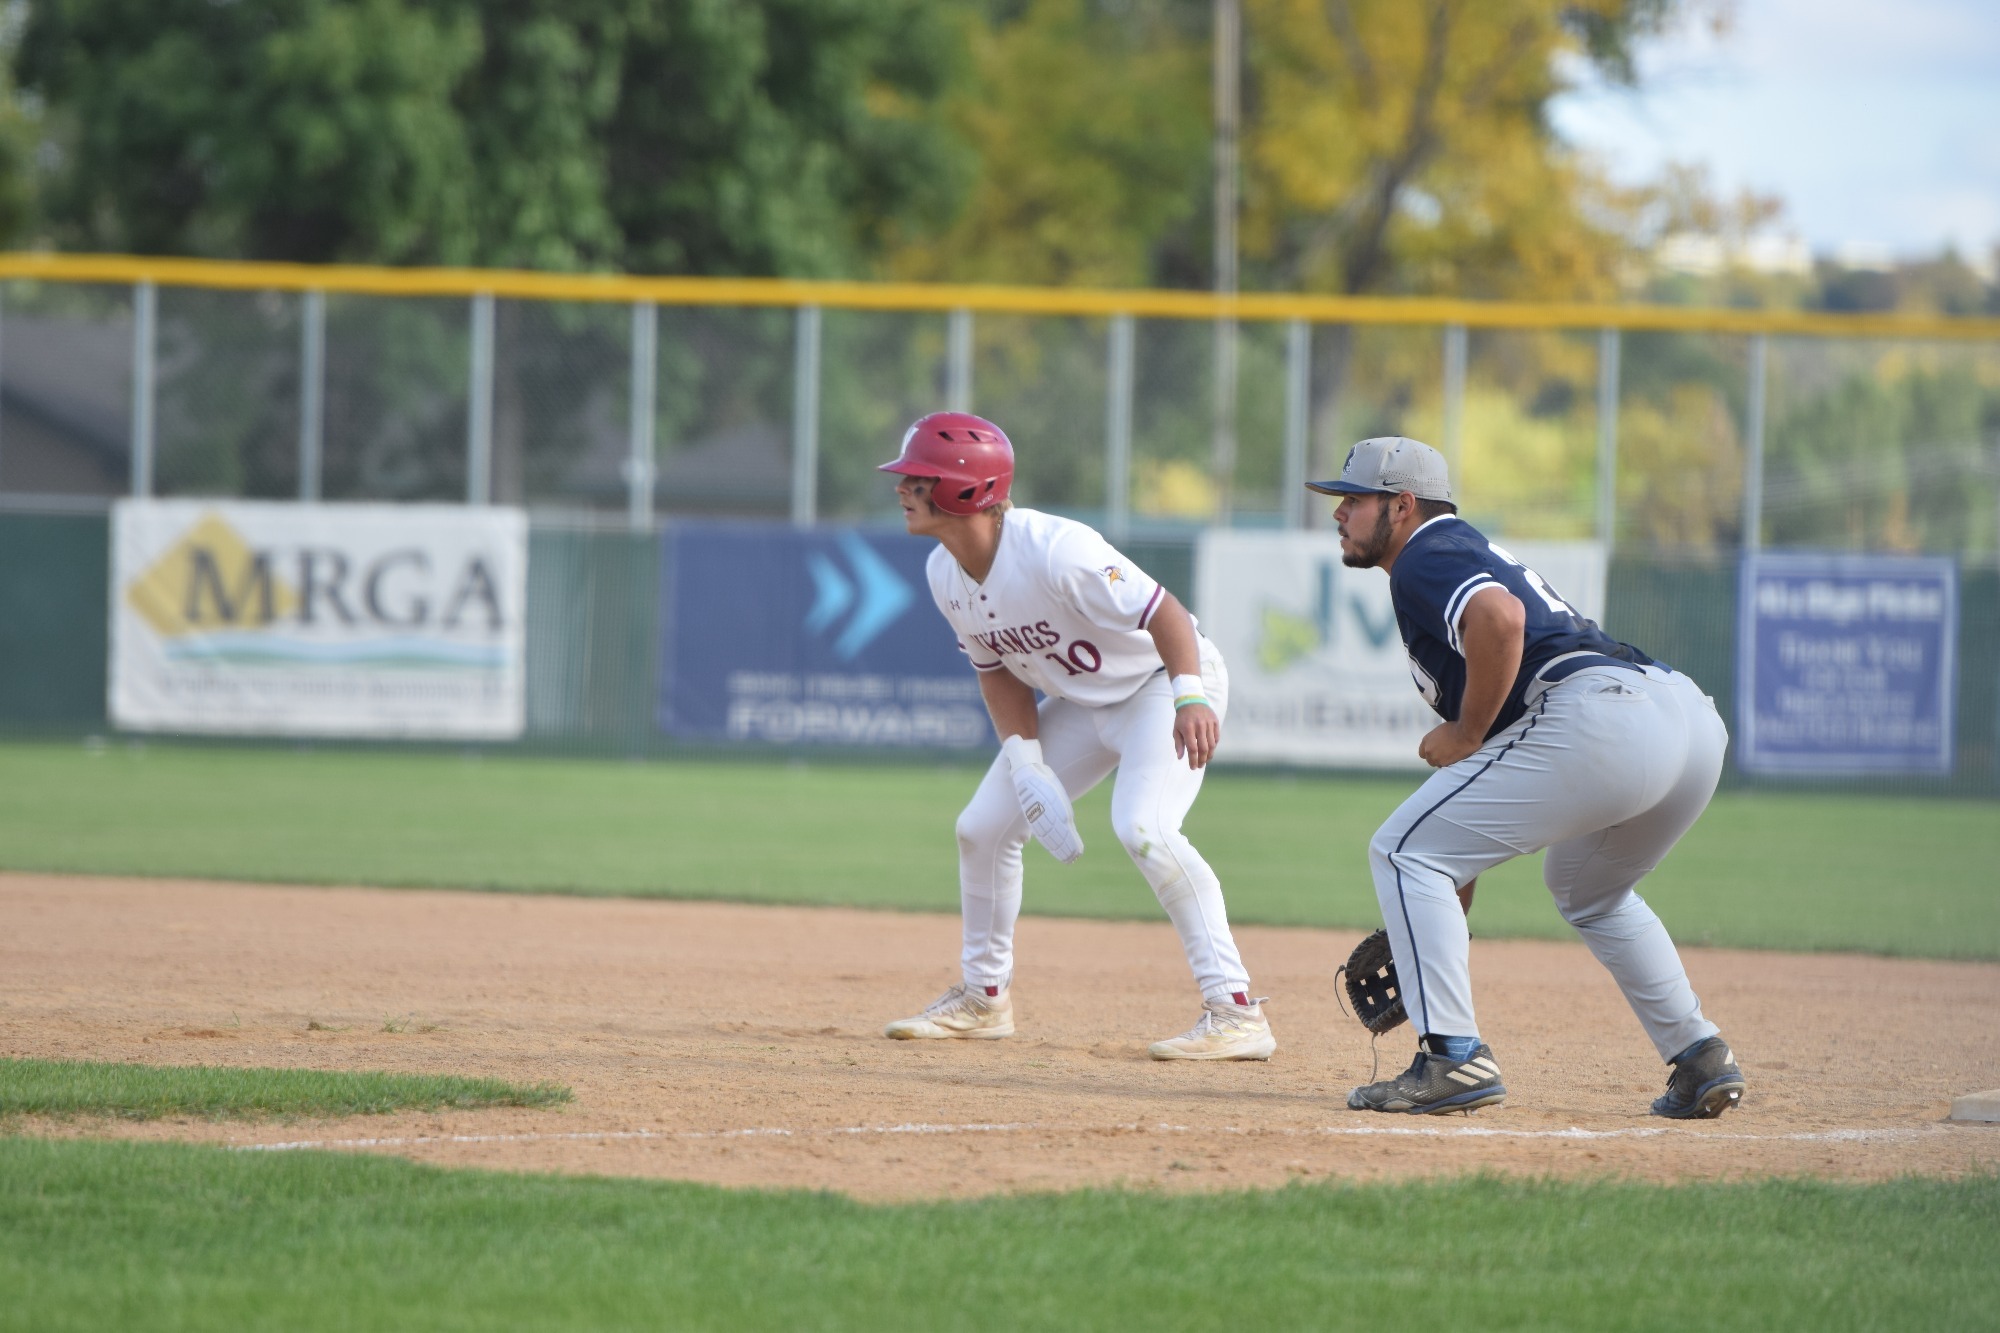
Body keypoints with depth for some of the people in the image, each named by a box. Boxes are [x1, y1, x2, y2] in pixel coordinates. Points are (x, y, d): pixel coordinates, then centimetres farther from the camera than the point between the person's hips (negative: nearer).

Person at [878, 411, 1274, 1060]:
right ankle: (983, 996, 29)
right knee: (982, 828, 7)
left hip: (1162, 685, -8)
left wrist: (1190, 697, -51)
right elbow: (998, 670, 4)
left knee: (1142, 827, -30)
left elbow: (1165, 614, -34)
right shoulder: (945, 574, -7)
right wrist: (1026, 762, -11)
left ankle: (1236, 1012, -28)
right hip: (1078, 702, 8)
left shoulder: (1053, 550, -32)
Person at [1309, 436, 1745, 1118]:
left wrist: (1465, 735, -7)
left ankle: (1453, 1057, -9)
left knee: (1405, 850, 0)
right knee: (1587, 886, 35)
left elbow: (1499, 617, -21)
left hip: (1598, 716, -10)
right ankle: (1699, 1057, 24)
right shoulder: (1477, 553, 34)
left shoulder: (1425, 558, 4)